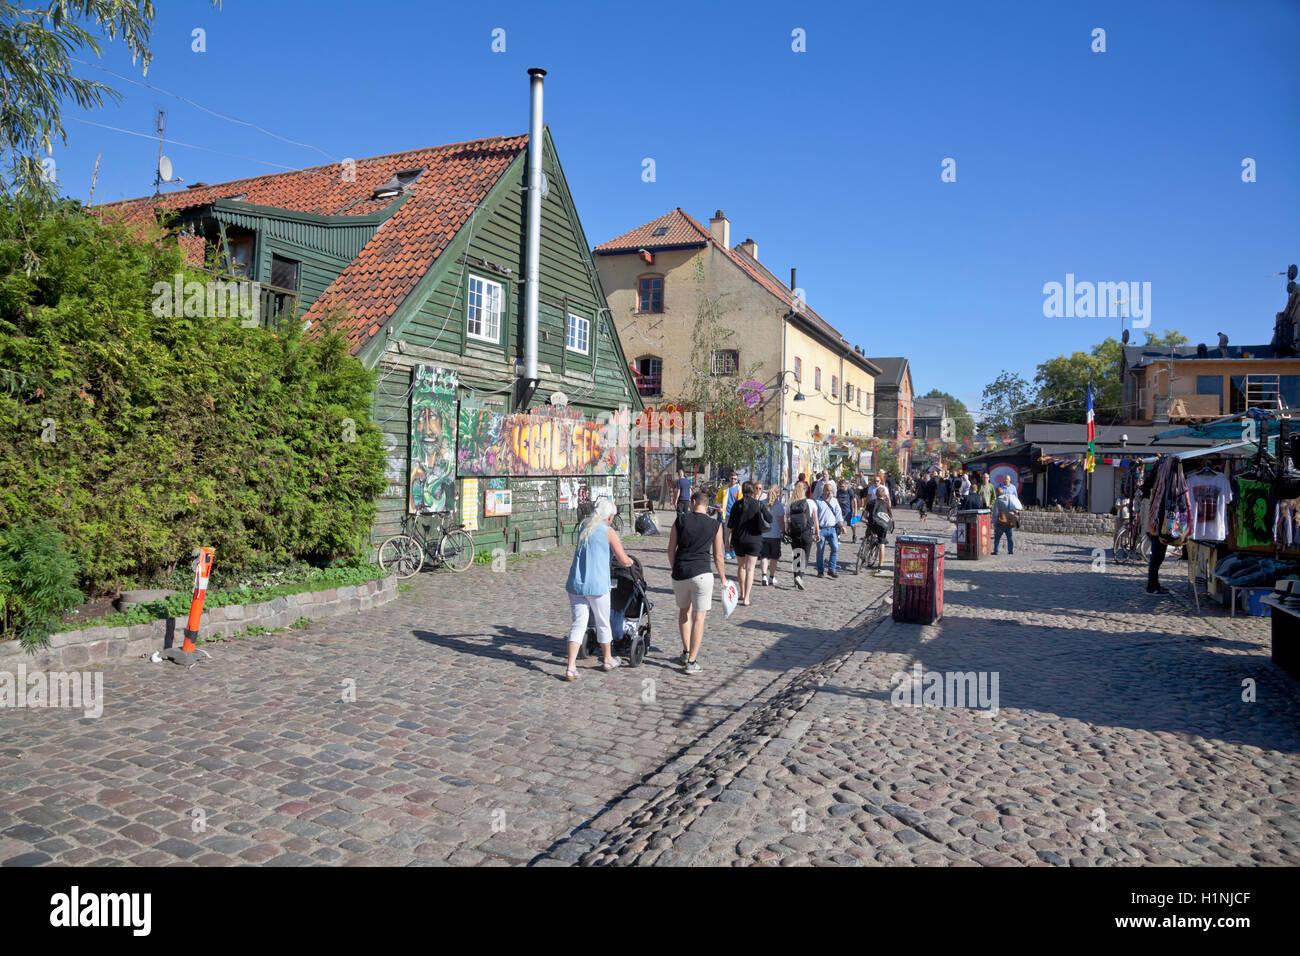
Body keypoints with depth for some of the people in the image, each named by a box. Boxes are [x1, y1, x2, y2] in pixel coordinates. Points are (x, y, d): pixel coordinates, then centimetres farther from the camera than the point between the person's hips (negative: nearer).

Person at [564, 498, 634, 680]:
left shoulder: (584, 528, 13)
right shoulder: (609, 532, -5)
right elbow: (625, 562, -6)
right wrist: (630, 560, 17)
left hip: (576, 583, 5)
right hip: (597, 585, -5)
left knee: (579, 624, 4)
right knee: (603, 624, 14)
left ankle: (571, 668, -7)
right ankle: (608, 660, 32)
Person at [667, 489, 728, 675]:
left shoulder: (680, 520, 3)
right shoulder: (715, 526, 1)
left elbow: (671, 549, 5)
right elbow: (718, 556, 5)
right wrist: (723, 579, 17)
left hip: (679, 574, 2)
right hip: (701, 574, -2)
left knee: (684, 612, 22)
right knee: (699, 617, 3)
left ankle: (686, 652, 29)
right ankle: (692, 662, 1)